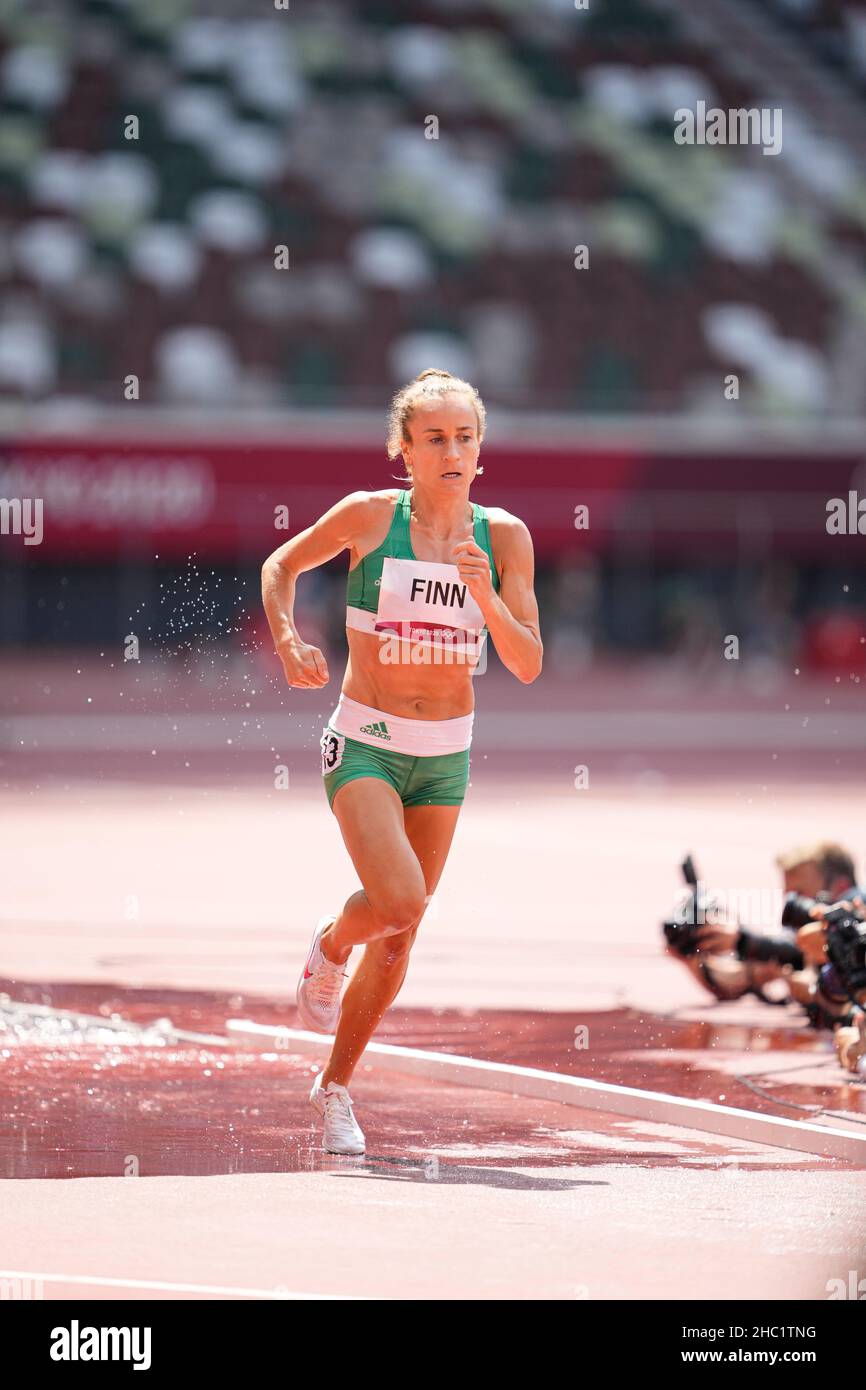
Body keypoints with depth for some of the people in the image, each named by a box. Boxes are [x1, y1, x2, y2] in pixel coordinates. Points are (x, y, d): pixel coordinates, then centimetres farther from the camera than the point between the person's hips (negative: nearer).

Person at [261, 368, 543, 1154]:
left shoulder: (504, 537, -3)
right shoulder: (370, 516, -9)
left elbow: (528, 665, -6)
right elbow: (281, 567, 8)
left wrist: (485, 595, -23)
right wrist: (288, 641, -9)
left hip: (445, 757, 3)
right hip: (364, 743, -3)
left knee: (397, 941, 9)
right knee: (399, 900, -25)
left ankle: (335, 1089, 27)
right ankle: (331, 945, 11)